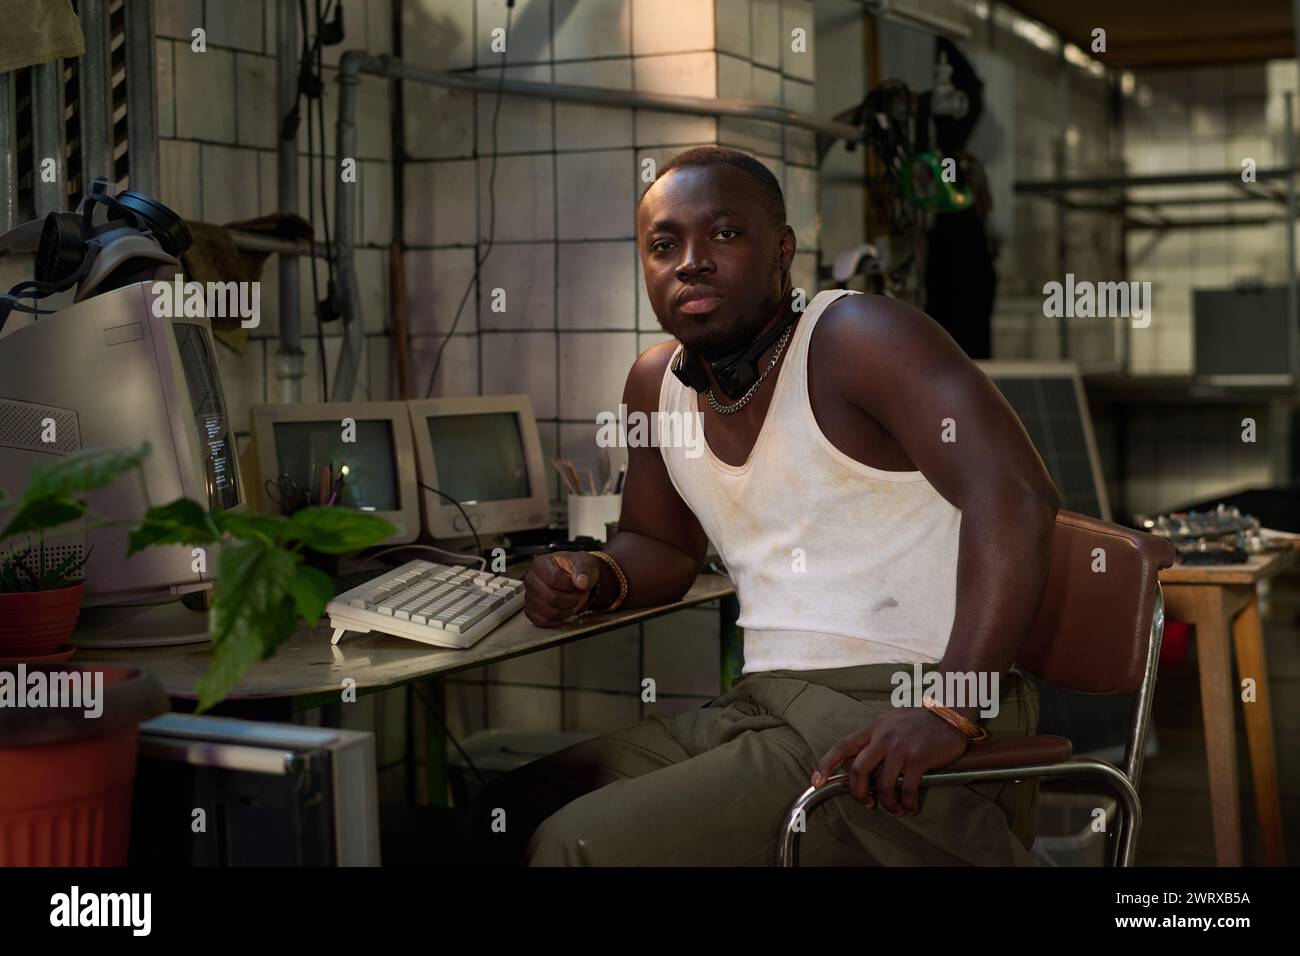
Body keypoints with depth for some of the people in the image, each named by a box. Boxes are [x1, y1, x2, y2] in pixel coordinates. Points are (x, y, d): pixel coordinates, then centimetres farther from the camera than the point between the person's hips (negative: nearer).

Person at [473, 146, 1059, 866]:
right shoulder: (656, 384, 11)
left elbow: (1013, 497, -26)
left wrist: (951, 707, -34)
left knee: (584, 846, -18)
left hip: (893, 724, -7)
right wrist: (596, 577, 4)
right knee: (507, 814, 4)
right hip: (761, 708, 8)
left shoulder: (857, 337, -13)